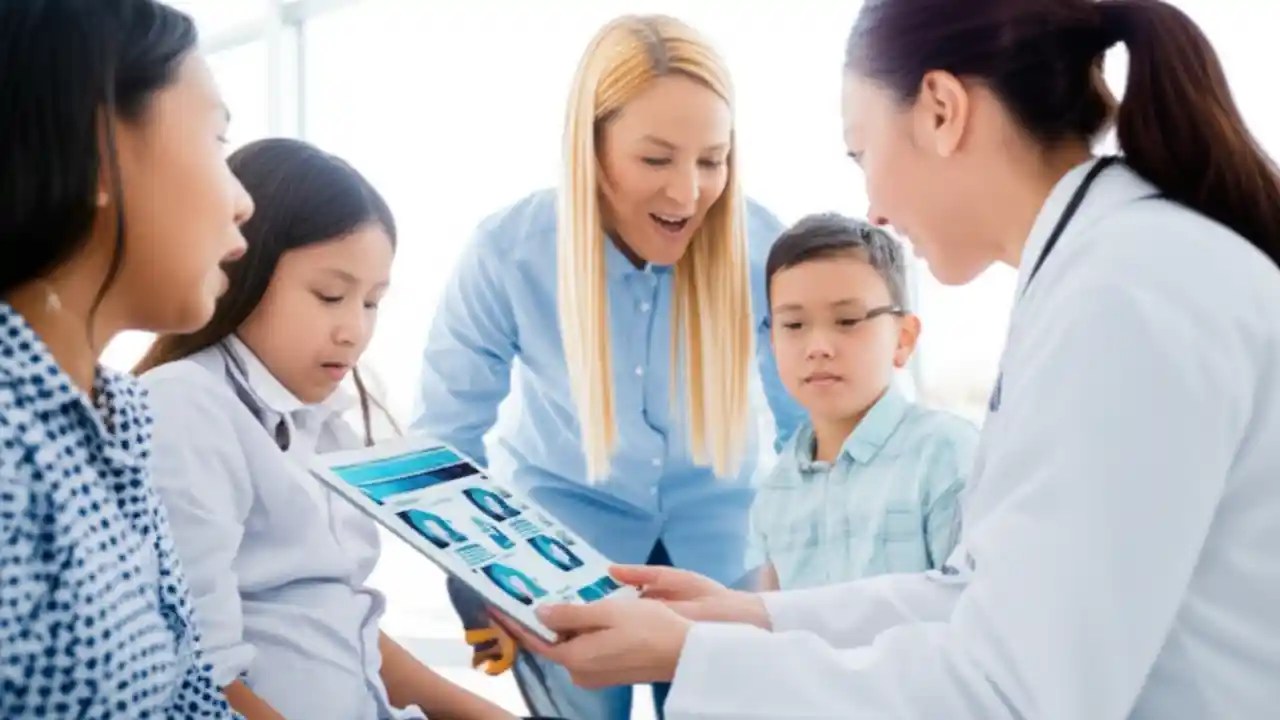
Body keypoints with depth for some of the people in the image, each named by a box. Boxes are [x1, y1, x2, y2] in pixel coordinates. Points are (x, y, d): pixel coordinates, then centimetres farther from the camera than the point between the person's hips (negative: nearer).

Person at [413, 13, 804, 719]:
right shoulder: (507, 251, -23)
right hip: (564, 518, 0)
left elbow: (814, 428, -6)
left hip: (714, 524, 1)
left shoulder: (762, 248, -22)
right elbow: (446, 436, -13)